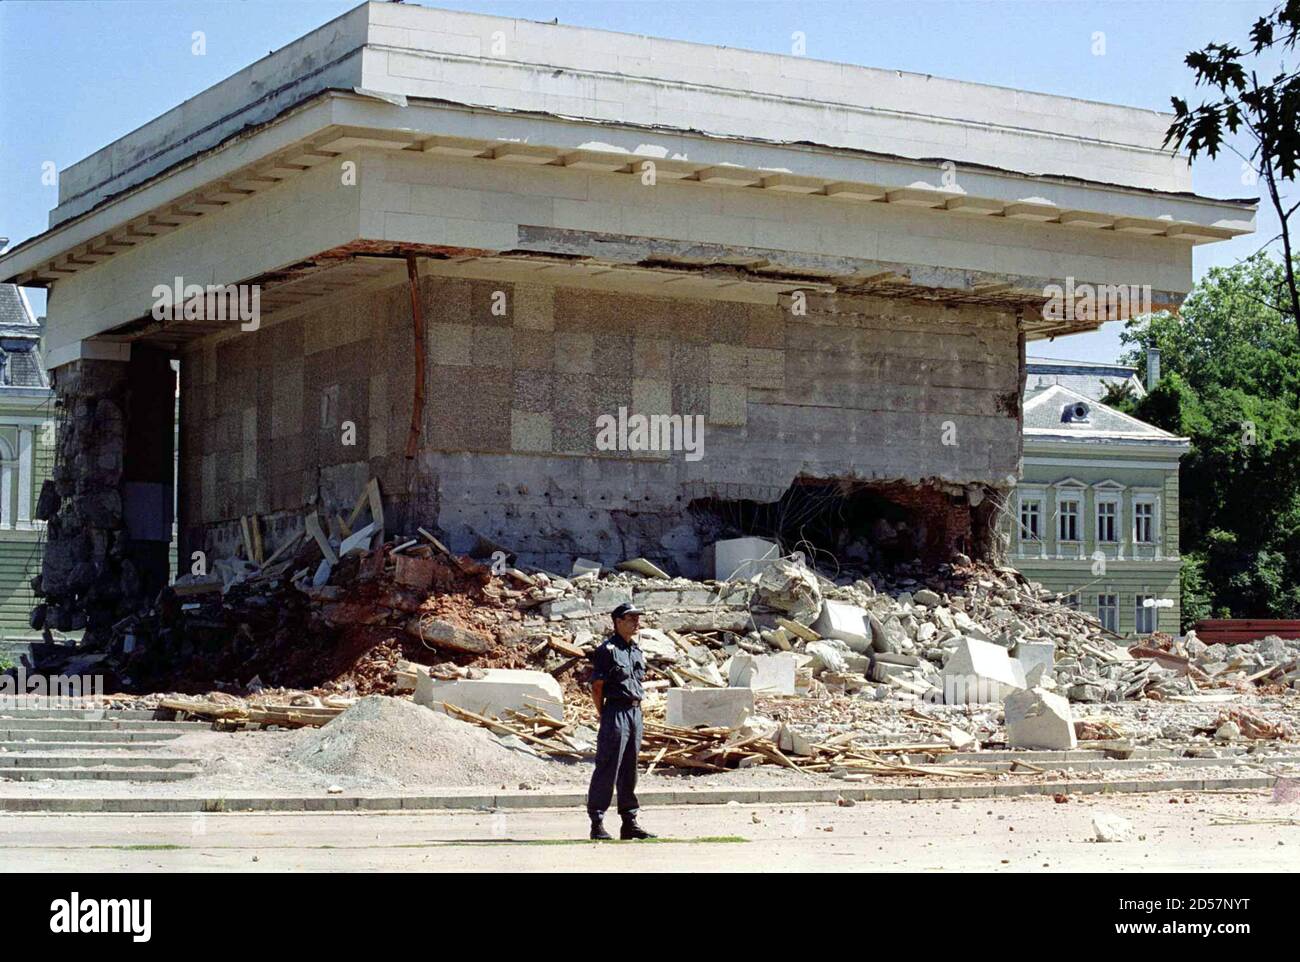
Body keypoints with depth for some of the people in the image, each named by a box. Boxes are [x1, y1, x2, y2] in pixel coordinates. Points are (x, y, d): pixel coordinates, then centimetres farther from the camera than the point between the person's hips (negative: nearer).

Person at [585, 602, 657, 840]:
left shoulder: (637, 651, 16)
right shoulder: (607, 650, -8)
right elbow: (597, 687, -9)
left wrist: (636, 709, 13)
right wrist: (604, 717, -8)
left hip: (635, 713, 8)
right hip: (616, 711, -8)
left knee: (629, 770, 12)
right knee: (608, 768, -7)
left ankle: (629, 823, 17)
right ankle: (597, 823, -4)